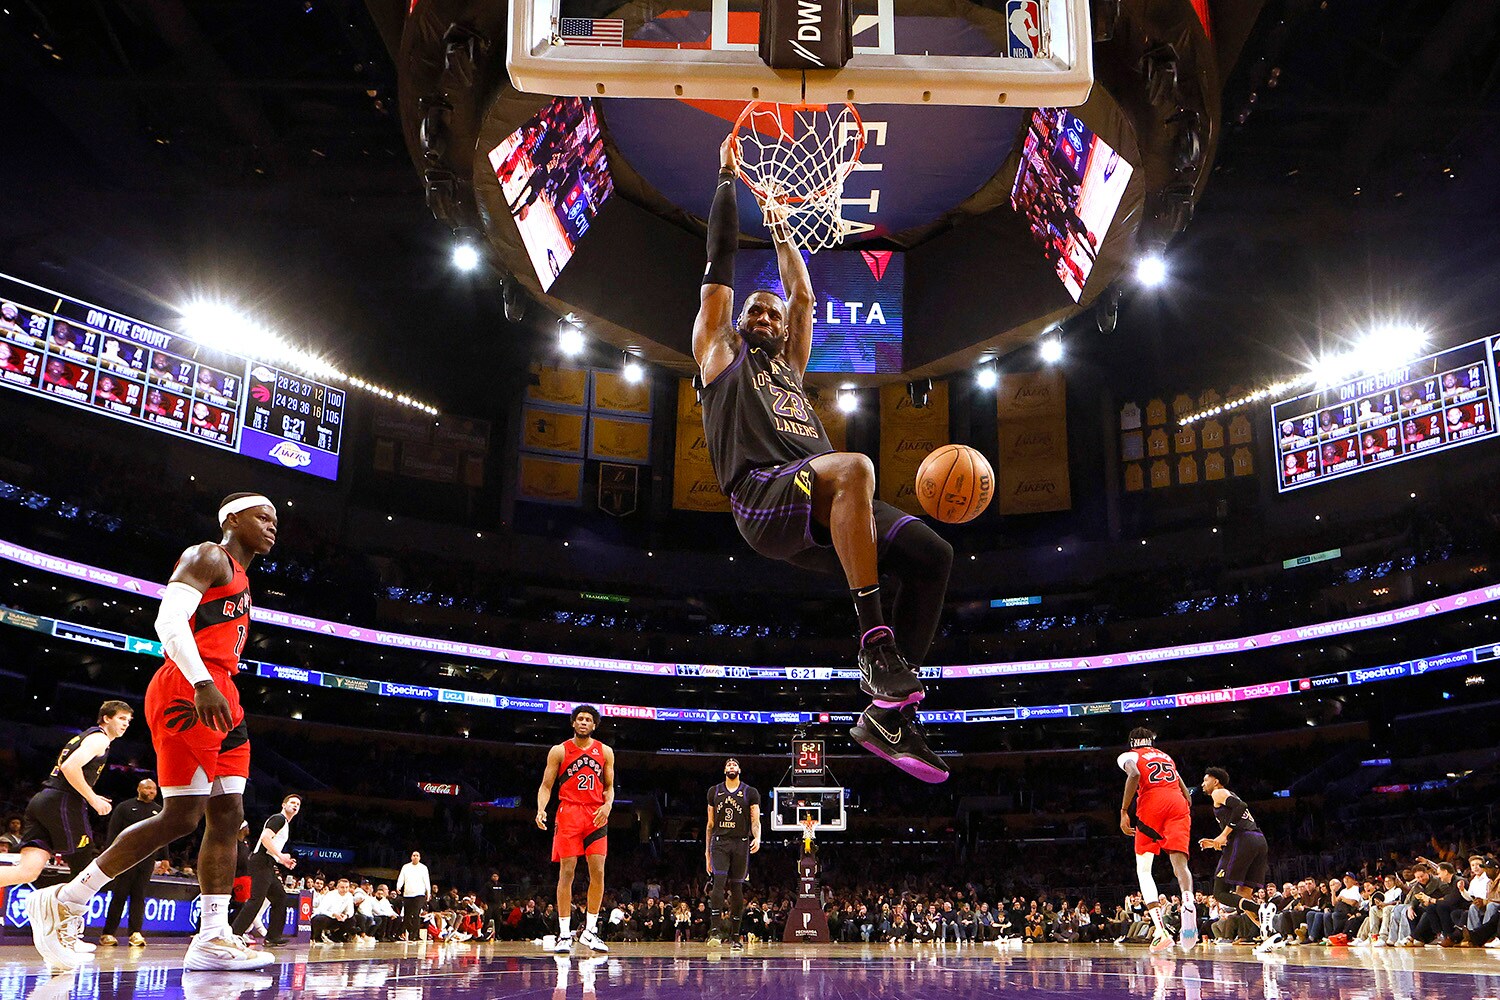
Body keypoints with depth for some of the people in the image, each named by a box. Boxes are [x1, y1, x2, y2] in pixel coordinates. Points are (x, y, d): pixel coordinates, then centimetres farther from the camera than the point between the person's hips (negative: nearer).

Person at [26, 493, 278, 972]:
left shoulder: (238, 578, 27)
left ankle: (213, 940, 2)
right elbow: (169, 619, -18)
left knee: (227, 817, 2)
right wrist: (202, 683, -29)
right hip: (187, 694, -10)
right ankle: (63, 902, -1)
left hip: (220, 700, 10)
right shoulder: (208, 557, -2)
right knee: (181, 817, -12)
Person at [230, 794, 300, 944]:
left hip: (268, 866, 11)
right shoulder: (278, 818, -4)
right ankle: (234, 933, -18)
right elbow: (265, 838, -19)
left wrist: (284, 862, 20)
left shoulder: (286, 824, 26)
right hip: (261, 862, -11)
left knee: (280, 897, 10)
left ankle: (272, 937, 11)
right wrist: (281, 856, -20)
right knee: (256, 899, -17)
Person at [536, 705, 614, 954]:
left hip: (596, 815, 2)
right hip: (568, 814, -2)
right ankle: (564, 934, 1)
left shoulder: (605, 752, 11)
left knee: (598, 872, -3)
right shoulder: (559, 751, 4)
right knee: (566, 872, -5)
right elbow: (546, 785, 3)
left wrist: (608, 805, -6)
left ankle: (590, 931, 8)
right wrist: (541, 810, -15)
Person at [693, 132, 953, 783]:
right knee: (854, 467, -36)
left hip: (822, 511, 7)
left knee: (931, 553, -11)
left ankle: (887, 712, -11)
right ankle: (874, 637, -34)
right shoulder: (720, 356, 21)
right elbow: (720, 267, 21)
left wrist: (777, 223, 49)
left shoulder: (789, 365, 35)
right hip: (764, 496, -7)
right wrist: (727, 180, 27)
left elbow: (803, 294, 39)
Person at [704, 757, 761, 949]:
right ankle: (716, 929, -18)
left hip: (741, 843, 0)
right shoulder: (714, 791, 11)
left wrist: (757, 838, -20)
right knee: (719, 881, -16)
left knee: (737, 886, 2)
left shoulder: (750, 793, 5)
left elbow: (755, 821, 1)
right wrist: (707, 851, 12)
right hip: (719, 842, 1)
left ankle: (735, 935, 10)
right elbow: (710, 823, 14)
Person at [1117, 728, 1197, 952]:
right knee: (1179, 861, -7)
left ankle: (1162, 932, -14)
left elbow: (1134, 775, -8)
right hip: (1178, 805, 4)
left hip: (1152, 805, -4)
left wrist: (1124, 811, -8)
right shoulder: (1167, 757, 32)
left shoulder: (1128, 756, 15)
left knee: (1143, 870, 3)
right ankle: (1188, 902, -42)